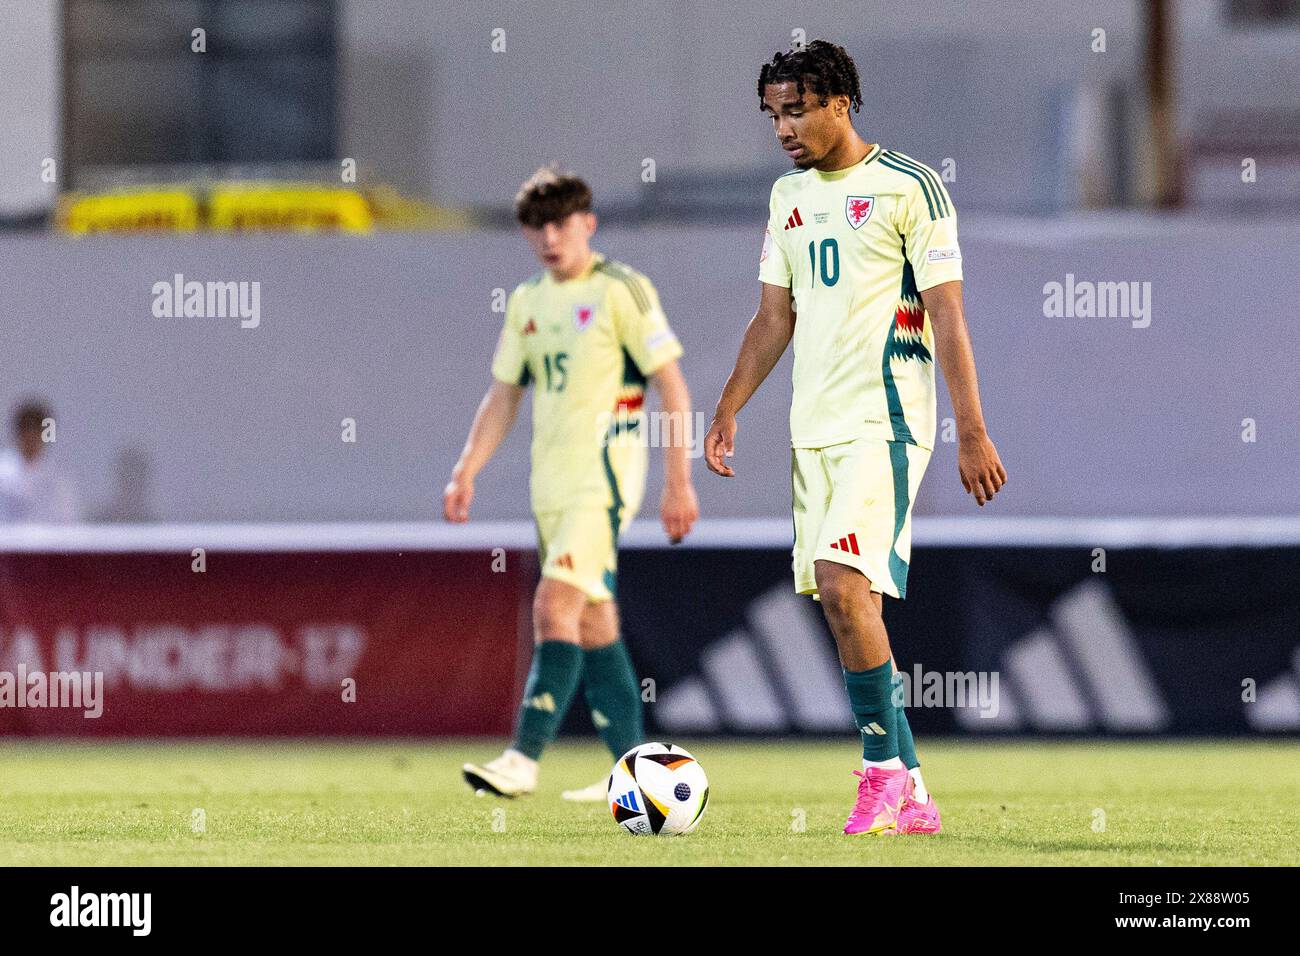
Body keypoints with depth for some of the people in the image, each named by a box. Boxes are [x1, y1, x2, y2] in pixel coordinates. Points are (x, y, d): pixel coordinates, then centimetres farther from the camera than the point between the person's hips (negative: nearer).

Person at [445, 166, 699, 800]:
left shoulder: (621, 290, -7)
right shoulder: (526, 303, 13)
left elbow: (672, 388, -8)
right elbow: (503, 395, 19)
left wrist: (679, 482, -12)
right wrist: (466, 473, 9)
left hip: (604, 473, -8)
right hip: (551, 481, 8)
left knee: (556, 606, -18)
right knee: (594, 624, 9)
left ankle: (524, 760, -24)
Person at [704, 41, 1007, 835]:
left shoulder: (909, 188, -6)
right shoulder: (790, 196, 15)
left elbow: (947, 315, -9)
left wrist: (973, 433, -12)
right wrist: (730, 410, 10)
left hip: (886, 419, -7)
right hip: (815, 428, 7)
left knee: (843, 584, -21)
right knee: (849, 609, 5)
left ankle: (883, 768, -12)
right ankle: (911, 797, 10)